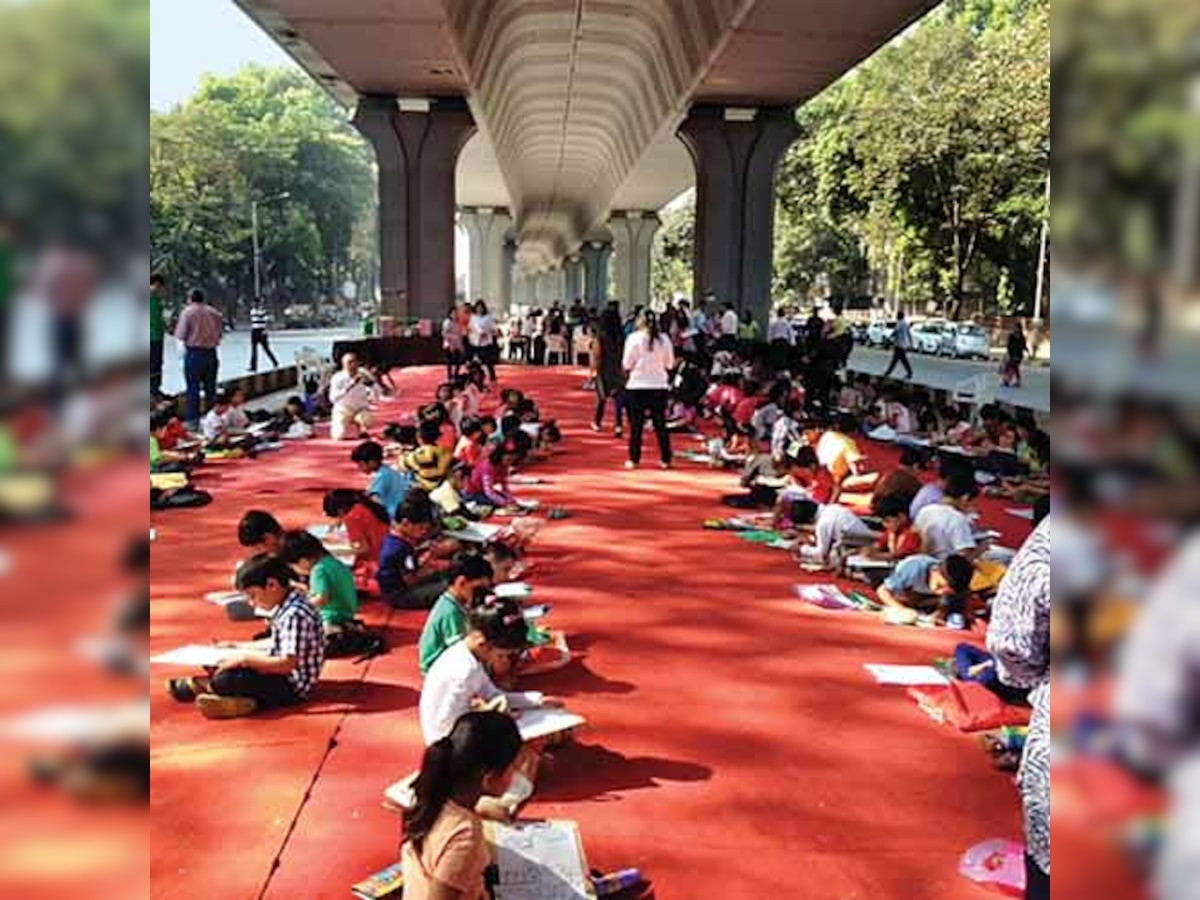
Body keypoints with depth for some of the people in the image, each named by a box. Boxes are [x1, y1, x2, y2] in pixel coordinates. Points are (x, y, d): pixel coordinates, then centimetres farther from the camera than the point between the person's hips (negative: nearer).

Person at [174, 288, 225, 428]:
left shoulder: (187, 312, -5)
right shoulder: (214, 313, 6)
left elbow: (180, 335, -8)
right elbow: (220, 333, 7)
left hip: (193, 353, -4)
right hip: (211, 353, 4)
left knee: (193, 388, 1)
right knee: (211, 388, 12)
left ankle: (193, 421, 0)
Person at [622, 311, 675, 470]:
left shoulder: (634, 338, -8)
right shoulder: (664, 339, 0)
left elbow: (627, 364, -7)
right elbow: (669, 364, 5)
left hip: (637, 386, -2)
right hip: (659, 385, 2)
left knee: (636, 425, 5)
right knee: (661, 424, 10)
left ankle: (634, 460, 7)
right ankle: (666, 460, 12)